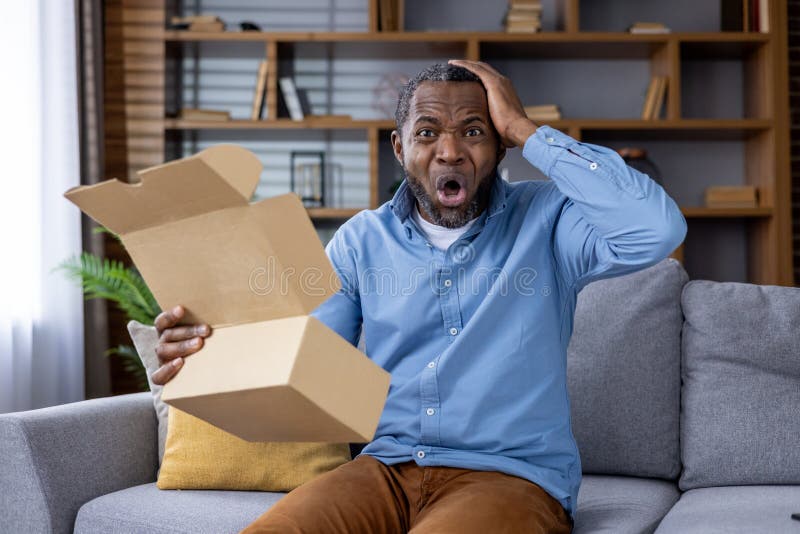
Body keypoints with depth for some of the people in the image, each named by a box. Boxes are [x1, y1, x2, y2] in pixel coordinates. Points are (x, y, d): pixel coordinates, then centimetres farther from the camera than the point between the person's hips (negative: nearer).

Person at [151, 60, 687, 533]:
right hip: (387, 468, 3)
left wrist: (525, 129, -13)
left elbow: (657, 229, -20)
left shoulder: (546, 220, 1)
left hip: (512, 475, -3)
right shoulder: (362, 240, 10)